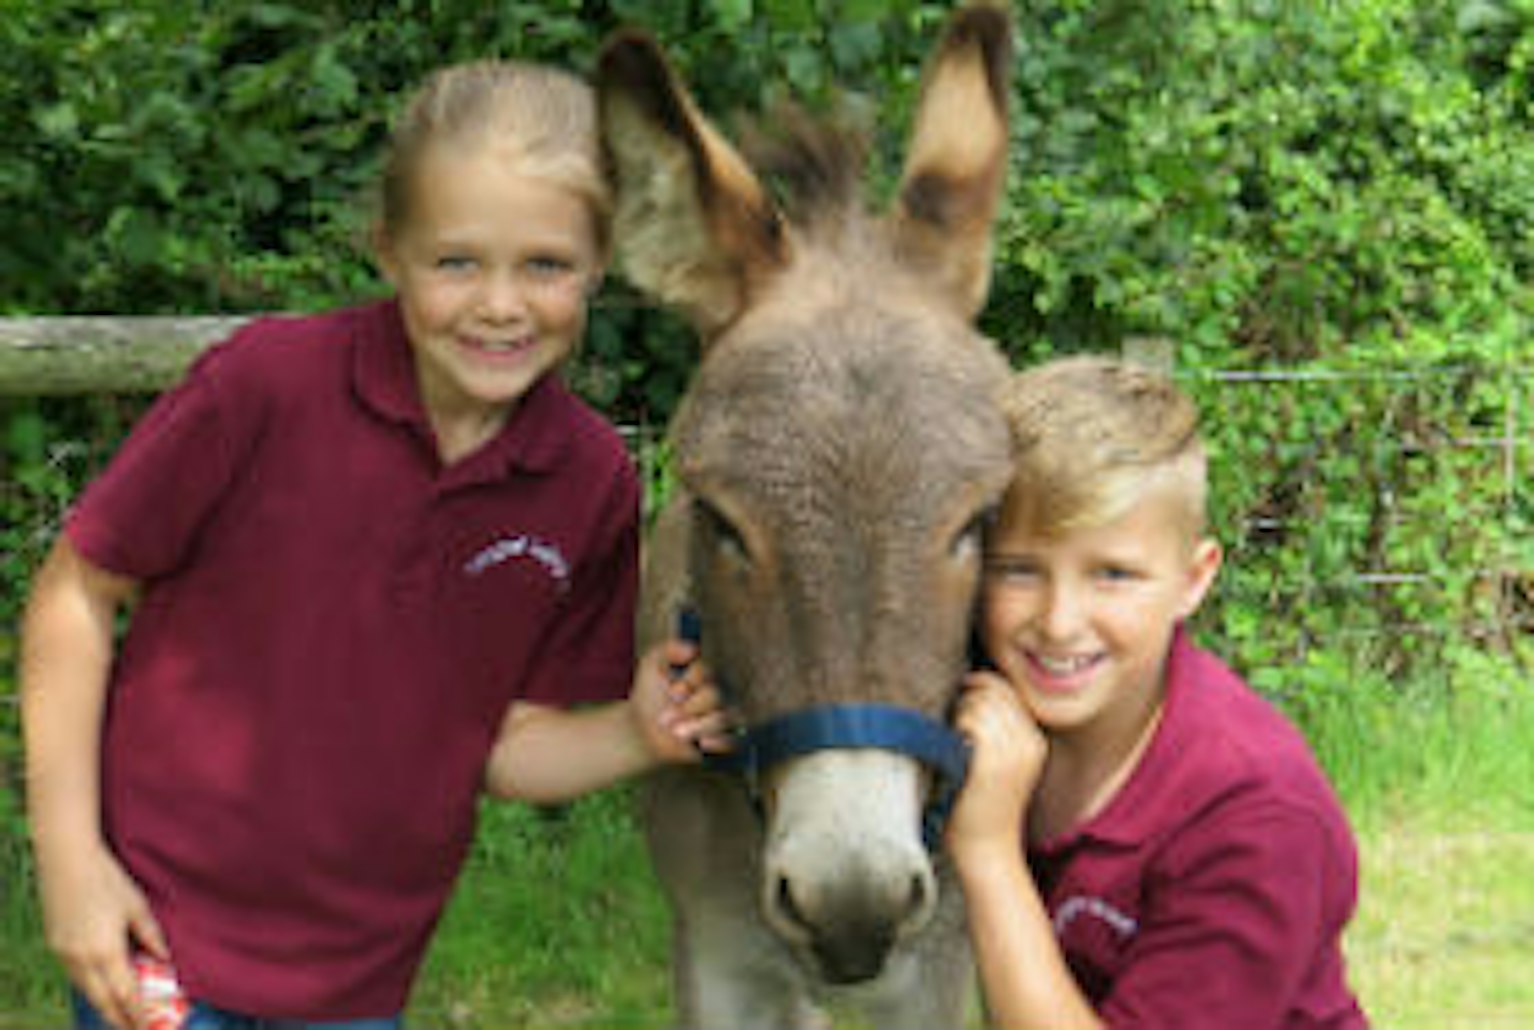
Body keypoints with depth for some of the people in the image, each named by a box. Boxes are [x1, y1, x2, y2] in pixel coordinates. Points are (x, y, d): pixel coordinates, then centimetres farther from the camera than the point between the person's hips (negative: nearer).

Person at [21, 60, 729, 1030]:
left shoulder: (592, 483, -5)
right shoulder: (268, 383, -15)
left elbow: (507, 745, 3)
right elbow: (79, 592, -6)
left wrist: (638, 733, -16)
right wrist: (70, 856, -9)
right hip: (157, 931, -3)